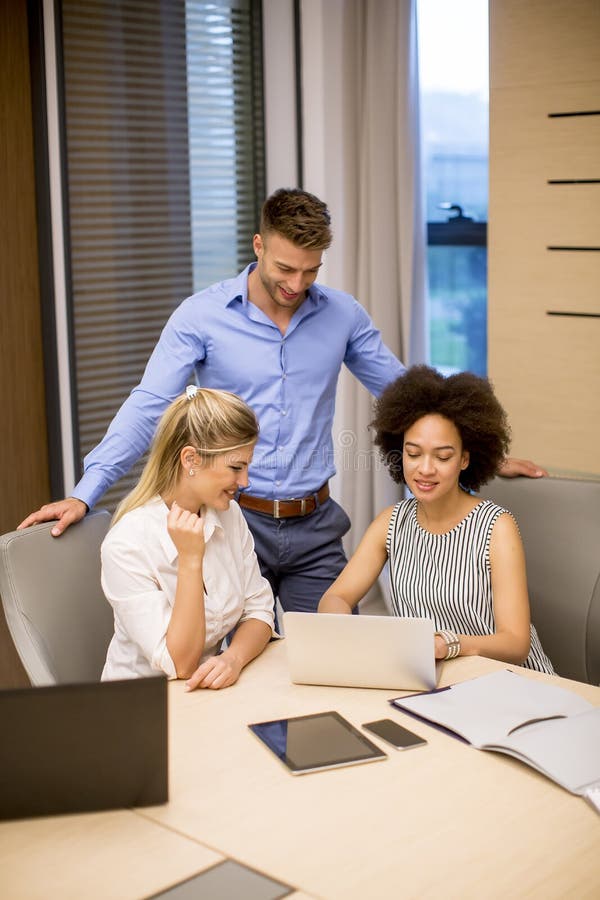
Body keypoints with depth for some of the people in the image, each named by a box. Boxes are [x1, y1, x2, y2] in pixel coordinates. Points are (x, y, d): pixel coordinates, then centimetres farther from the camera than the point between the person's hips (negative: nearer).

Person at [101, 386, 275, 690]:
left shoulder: (229, 514, 0)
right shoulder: (126, 545, -18)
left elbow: (258, 610, 4)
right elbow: (179, 664, -17)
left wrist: (233, 658, -16)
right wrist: (190, 560, -25)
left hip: (210, 690, 6)